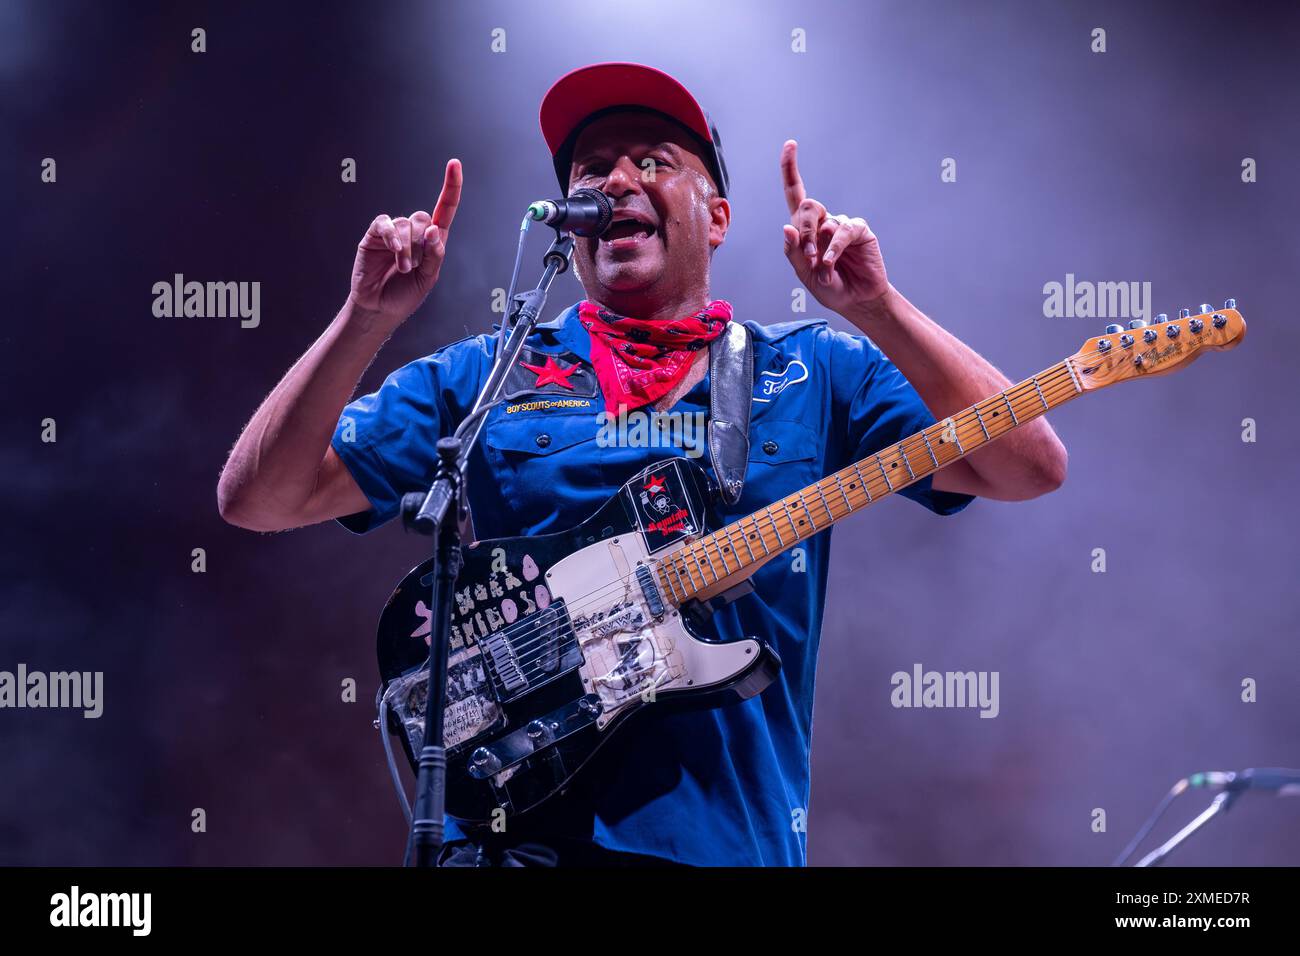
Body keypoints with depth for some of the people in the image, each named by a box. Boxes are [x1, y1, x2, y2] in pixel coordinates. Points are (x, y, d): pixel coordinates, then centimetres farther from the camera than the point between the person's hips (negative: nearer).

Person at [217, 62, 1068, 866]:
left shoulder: (815, 373, 11)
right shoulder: (479, 378, 11)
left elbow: (1030, 467, 0)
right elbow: (256, 498, 6)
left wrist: (874, 308, -10)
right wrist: (368, 317, -7)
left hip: (734, 839, 0)